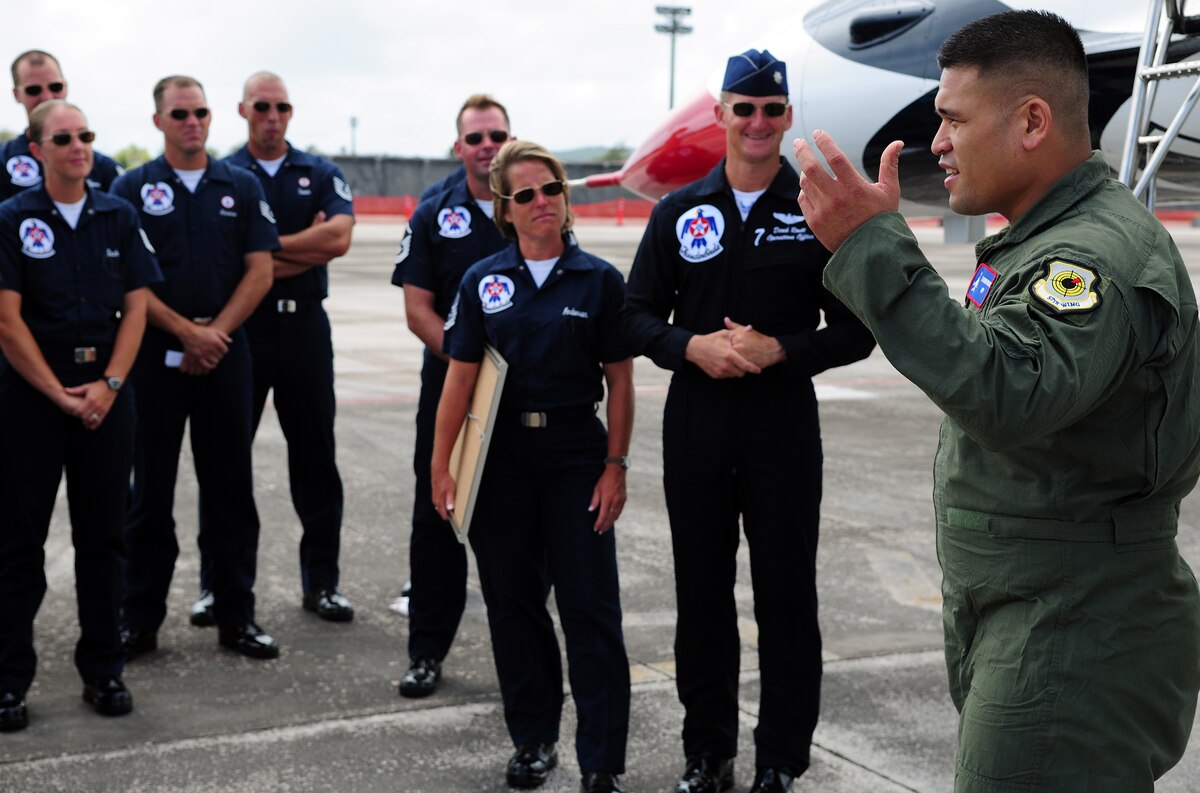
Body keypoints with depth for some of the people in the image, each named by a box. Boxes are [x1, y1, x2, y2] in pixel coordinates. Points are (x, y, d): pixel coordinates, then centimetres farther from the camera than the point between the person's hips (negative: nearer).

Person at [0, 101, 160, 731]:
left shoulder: (118, 217, 7)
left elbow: (136, 307, 5)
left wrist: (108, 384, -7)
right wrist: (60, 394, -11)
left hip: (105, 389, 3)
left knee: (101, 535, 7)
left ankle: (102, 670, 17)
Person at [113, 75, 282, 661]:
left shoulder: (242, 187, 7)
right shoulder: (133, 189, 2)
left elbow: (260, 271, 2)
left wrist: (216, 333, -8)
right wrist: (189, 332, -12)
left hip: (226, 351, 2)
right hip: (156, 354, -1)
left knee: (231, 487, 5)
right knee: (150, 491, 4)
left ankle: (236, 617, 14)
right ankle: (140, 620, 13)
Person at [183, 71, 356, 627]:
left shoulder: (321, 174, 8)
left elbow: (339, 236, -11)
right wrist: (307, 248, -9)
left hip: (305, 326, 2)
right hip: (240, 327, -1)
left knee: (315, 455, 7)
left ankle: (321, 581, 16)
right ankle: (216, 581, 13)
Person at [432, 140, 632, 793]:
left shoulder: (598, 280, 0)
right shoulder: (483, 282, 4)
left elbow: (619, 379, 1)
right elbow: (460, 377, 2)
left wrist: (616, 465, -5)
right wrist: (441, 467, -2)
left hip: (577, 456, -2)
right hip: (502, 457, 2)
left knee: (590, 608, -2)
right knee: (513, 603, 10)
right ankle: (533, 740, 25)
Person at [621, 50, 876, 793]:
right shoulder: (678, 212, 6)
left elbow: (855, 332, -1)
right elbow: (640, 315, 7)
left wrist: (777, 349, -16)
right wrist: (693, 346, -12)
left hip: (785, 434, -2)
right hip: (696, 432, 2)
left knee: (787, 603, 4)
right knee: (702, 598, 11)